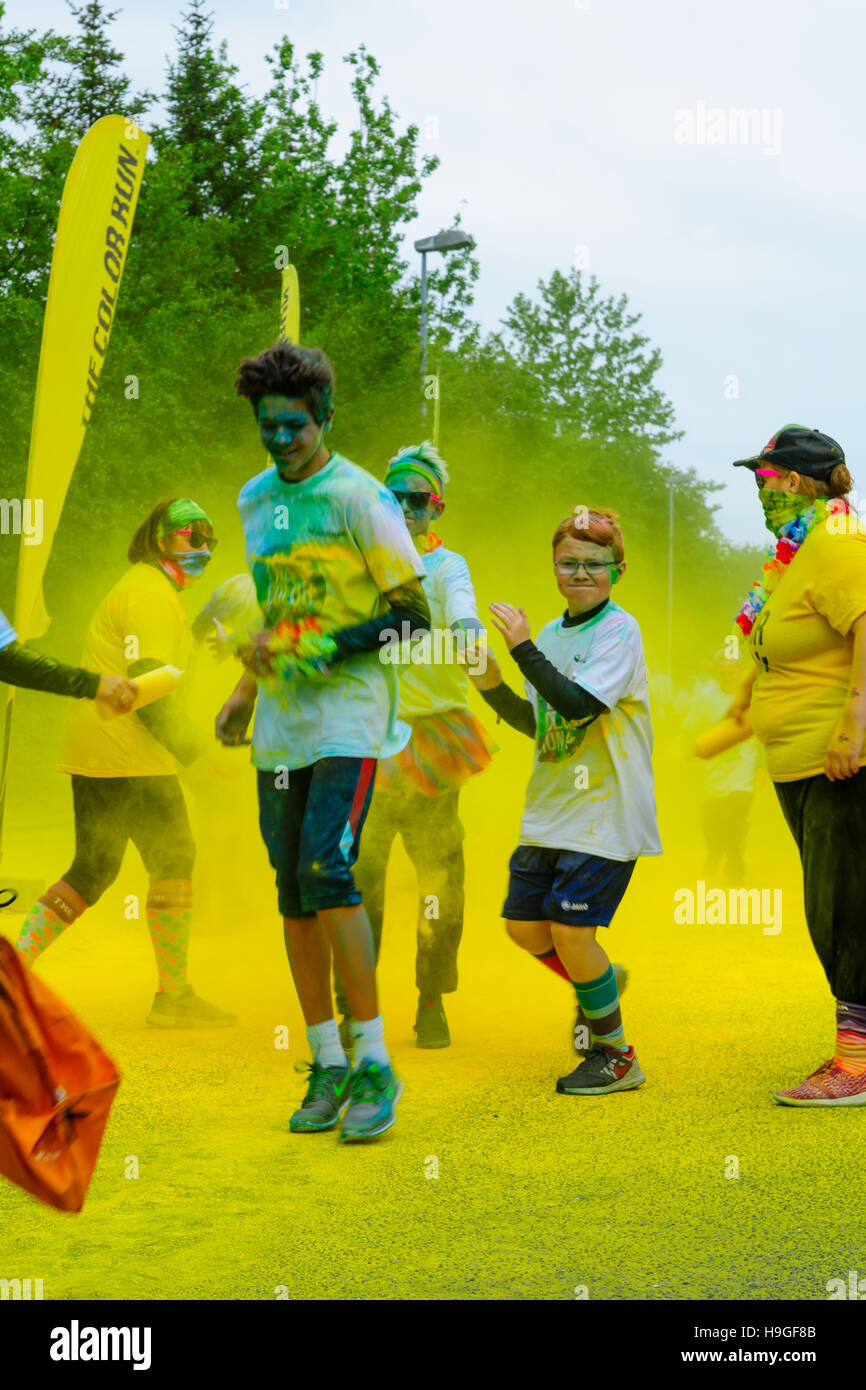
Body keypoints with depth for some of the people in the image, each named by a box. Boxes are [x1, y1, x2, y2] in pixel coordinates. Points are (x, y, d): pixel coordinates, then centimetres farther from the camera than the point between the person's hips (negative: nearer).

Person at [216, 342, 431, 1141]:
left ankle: (374, 1062, -9)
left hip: (348, 717, -7)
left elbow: (413, 614, -8)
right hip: (280, 727, 7)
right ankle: (328, 1065, 16)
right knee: (293, 890, 5)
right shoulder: (254, 499, 14)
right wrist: (250, 686, 23)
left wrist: (322, 650, -17)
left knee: (326, 870, -18)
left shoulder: (359, 497, -7)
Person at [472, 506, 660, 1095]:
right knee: (524, 923, 7)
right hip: (552, 806, 7)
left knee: (570, 928, -10)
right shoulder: (552, 634, 11)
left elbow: (579, 705, -25)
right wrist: (494, 688, 3)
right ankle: (598, 986, 35)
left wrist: (523, 646, -22)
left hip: (606, 809, -7)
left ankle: (616, 1056, 7)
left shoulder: (619, 630, -11)